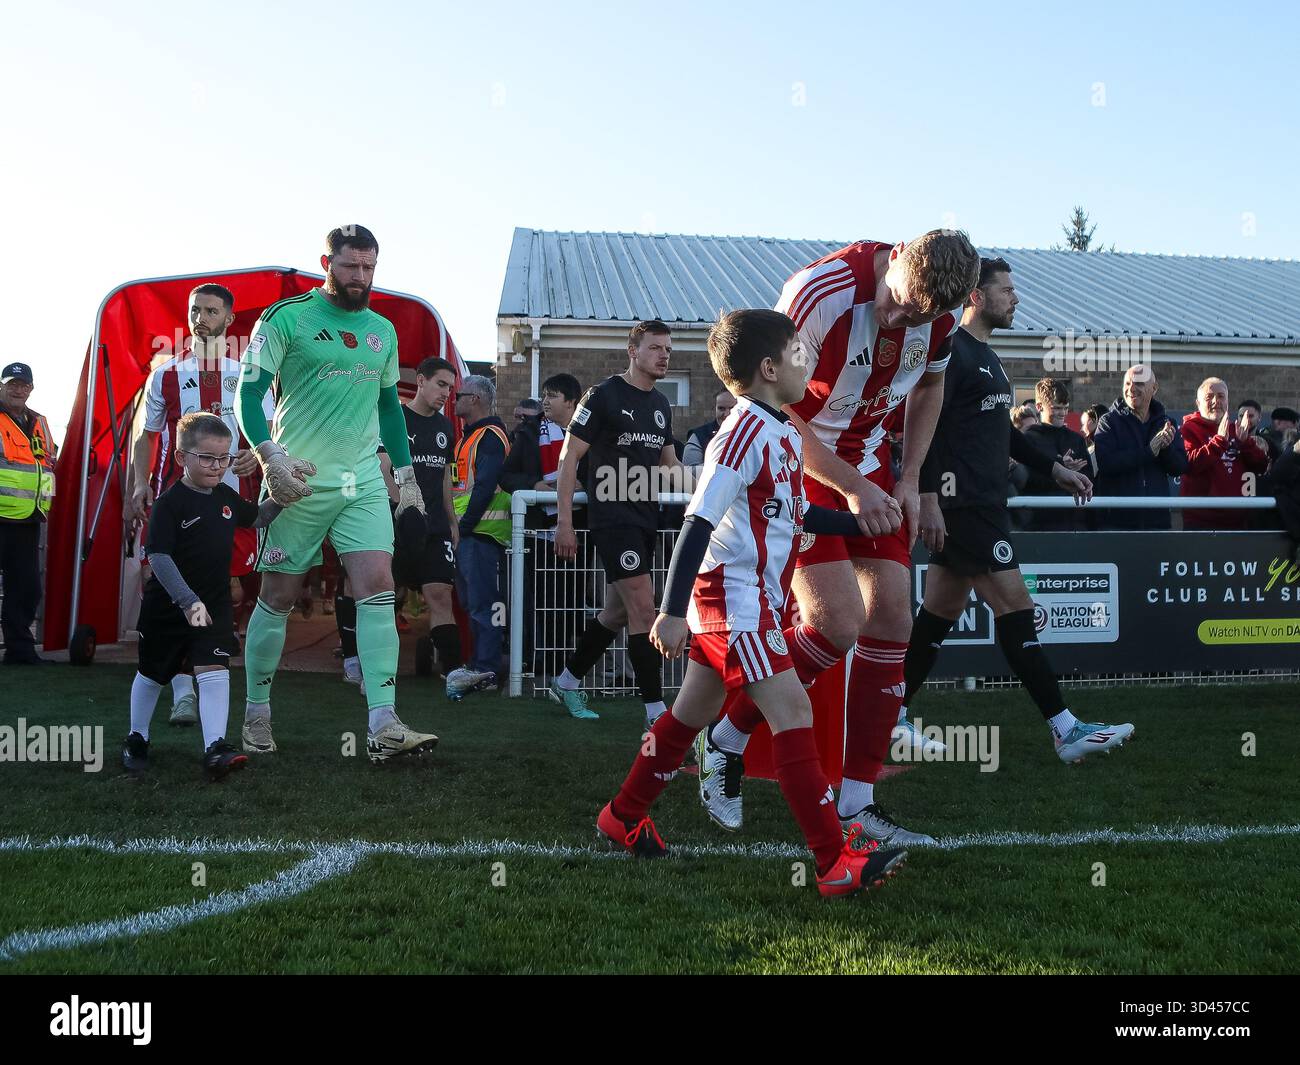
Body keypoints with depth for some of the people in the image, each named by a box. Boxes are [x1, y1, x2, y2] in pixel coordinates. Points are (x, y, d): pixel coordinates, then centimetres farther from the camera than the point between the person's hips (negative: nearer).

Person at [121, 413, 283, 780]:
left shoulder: (226, 497, 1)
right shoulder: (169, 503, -18)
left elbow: (256, 518, 21)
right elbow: (158, 557, -22)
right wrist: (187, 601, -27)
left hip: (214, 603, 4)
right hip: (168, 605, -3)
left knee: (213, 670, -12)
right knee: (152, 673, 15)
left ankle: (215, 749, -17)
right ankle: (136, 739, 36)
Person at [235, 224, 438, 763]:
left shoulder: (382, 330, 14)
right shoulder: (285, 317, -3)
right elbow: (248, 393, -6)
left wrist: (406, 474, 19)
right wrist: (269, 455, -20)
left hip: (364, 481, 4)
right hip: (300, 482, -4)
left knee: (378, 589, -11)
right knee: (277, 599, 4)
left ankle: (383, 726, -14)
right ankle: (256, 714, 22)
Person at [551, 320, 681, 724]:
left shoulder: (661, 404, 15)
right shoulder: (604, 395, -7)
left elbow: (669, 463, 24)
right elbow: (569, 456, -9)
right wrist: (564, 520, -14)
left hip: (645, 520, 8)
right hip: (612, 518, -8)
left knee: (618, 611, 14)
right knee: (644, 609, -14)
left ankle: (567, 683, 31)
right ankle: (656, 711, -9)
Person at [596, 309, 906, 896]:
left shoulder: (785, 433, 13)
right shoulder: (745, 432, -17)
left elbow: (795, 512, 24)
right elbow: (698, 522, -21)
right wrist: (673, 611, -24)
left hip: (753, 596, 10)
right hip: (734, 595, -10)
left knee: (693, 711, 17)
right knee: (793, 710, -12)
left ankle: (622, 818, 31)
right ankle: (836, 862, -9)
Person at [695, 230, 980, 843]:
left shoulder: (943, 314, -7)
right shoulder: (820, 293, -27)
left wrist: (908, 480, 6)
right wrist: (853, 490, -19)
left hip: (869, 461, 6)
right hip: (798, 462, -6)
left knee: (891, 616, -3)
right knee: (839, 623, -18)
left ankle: (855, 802, 7)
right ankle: (725, 742, 5)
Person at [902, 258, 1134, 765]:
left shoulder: (986, 357, 21)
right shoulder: (951, 352, -11)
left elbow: (1001, 431, 28)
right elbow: (924, 427, -19)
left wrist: (1053, 467, 21)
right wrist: (928, 499, -25)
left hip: (981, 504, 10)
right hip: (961, 507, -10)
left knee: (939, 614, 11)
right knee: (1015, 607, -8)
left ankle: (891, 718, 18)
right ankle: (1066, 731, -3)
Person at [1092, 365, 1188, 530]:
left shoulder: (1166, 423, 12)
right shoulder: (1109, 421, 0)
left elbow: (1180, 467, 5)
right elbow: (1105, 462, -15)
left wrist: (1167, 447, -15)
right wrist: (1148, 451, -18)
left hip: (1157, 517, 4)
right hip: (1115, 518, -4)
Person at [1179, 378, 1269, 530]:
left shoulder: (1236, 429, 16)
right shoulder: (1188, 429, -2)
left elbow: (1261, 466, 9)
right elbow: (1189, 465, -20)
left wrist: (1246, 442, -9)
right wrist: (1220, 440, -26)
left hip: (1238, 518, 6)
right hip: (1202, 519, -6)